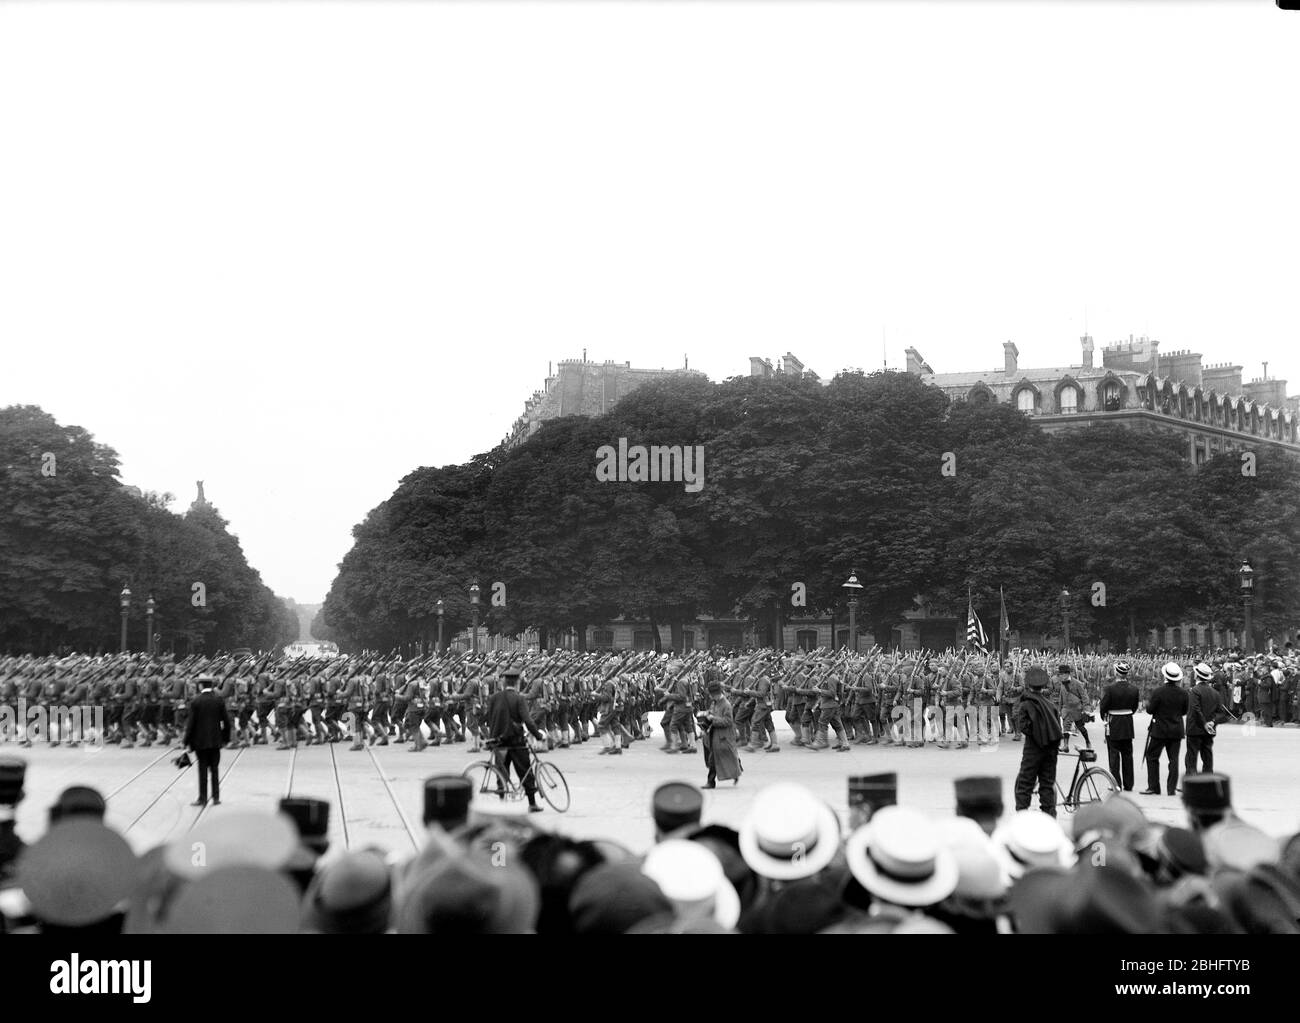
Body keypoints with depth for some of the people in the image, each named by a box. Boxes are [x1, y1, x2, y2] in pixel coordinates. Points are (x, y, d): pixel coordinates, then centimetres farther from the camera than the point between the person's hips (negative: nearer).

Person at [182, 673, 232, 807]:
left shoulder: (196, 701, -10)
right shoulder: (219, 700, -1)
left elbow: (191, 723, -8)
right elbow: (226, 721, 1)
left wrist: (187, 741, -2)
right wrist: (225, 738, 12)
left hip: (200, 741, -3)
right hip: (215, 740, 3)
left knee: (203, 770, 2)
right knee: (214, 769, 10)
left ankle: (203, 798, 4)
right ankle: (216, 797, 10)